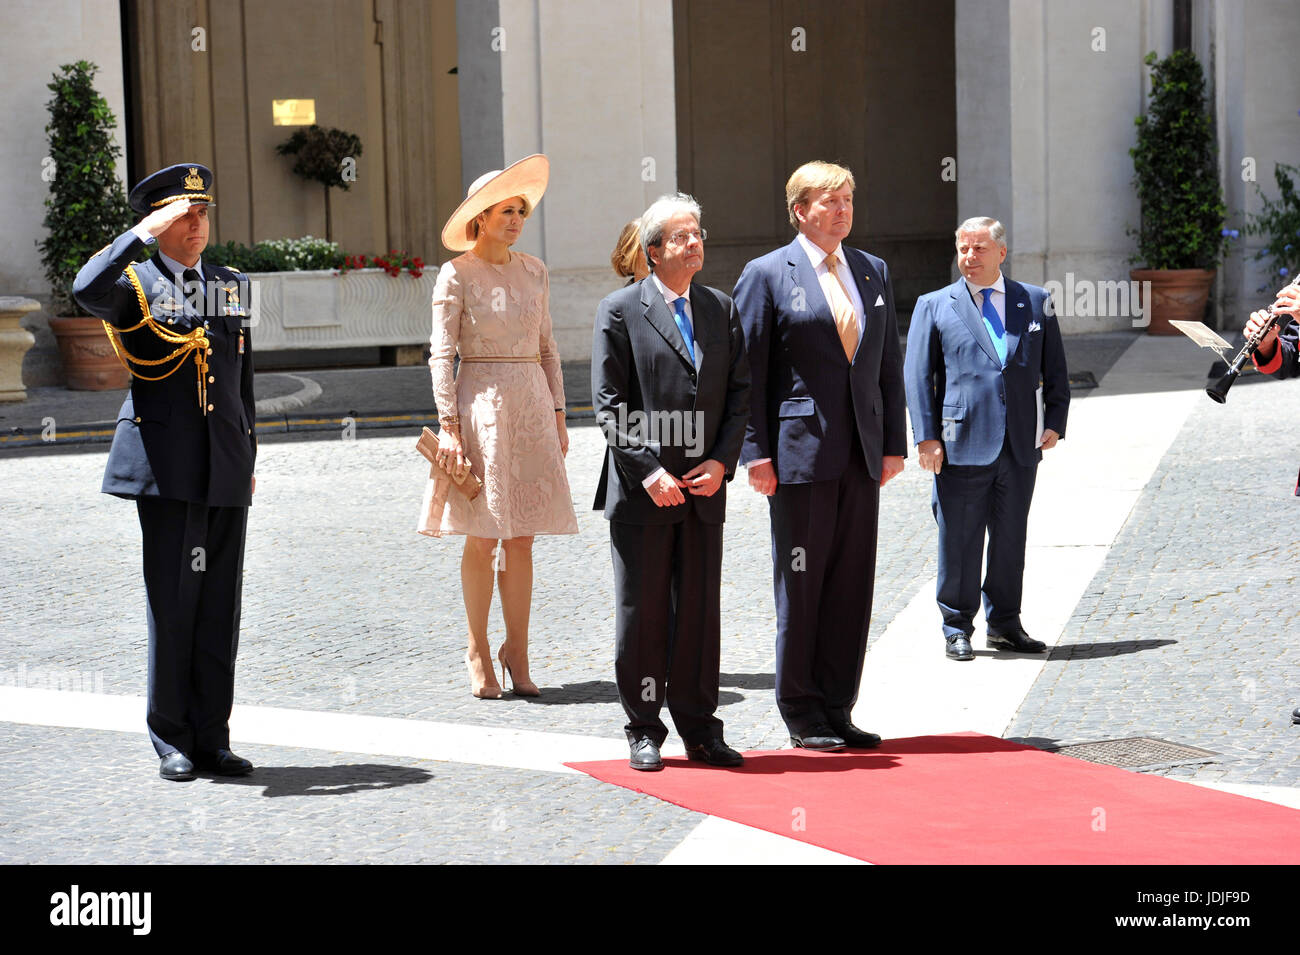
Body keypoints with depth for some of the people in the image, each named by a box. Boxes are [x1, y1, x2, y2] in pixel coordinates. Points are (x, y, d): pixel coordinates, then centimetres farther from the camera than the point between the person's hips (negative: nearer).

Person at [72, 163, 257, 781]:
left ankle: (213, 739, 12)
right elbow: (87, 290, -24)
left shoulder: (230, 285, 17)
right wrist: (142, 235, -20)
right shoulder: (136, 282, 1)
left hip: (226, 466, 5)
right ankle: (172, 742, 6)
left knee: (220, 602, 5)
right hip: (165, 463, -5)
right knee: (172, 601, -3)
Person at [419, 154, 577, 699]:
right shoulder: (457, 275, -4)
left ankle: (517, 653, 11)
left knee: (521, 539, 4)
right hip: (481, 405, -4)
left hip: (532, 407, 4)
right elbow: (441, 356, -6)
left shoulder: (534, 272, 11)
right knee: (483, 538, -1)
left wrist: (557, 416, 11)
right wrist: (449, 425, -12)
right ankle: (478, 653, 11)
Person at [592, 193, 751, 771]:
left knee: (701, 609, 7)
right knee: (642, 612, 3)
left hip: (704, 488, 4)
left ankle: (699, 728, 15)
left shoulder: (720, 309, 11)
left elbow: (740, 393, 10)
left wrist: (722, 461, -4)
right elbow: (608, 403, -6)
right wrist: (649, 471, -14)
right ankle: (644, 730, 12)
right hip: (641, 491, -4)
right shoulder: (620, 311, -2)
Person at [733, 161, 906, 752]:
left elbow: (889, 364, 15)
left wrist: (894, 442, 8)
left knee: (853, 583, 6)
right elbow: (748, 371, -4)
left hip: (861, 454, 5)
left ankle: (837, 709, 15)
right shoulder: (767, 275, -2)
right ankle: (801, 714, 10)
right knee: (801, 583, 1)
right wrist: (756, 452, -10)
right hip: (800, 451, -5)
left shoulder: (874, 272, 13)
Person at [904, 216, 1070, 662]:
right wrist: (926, 437, -8)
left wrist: (1055, 421, 3)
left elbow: (1055, 370, 14)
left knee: (1011, 538, 10)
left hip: (1021, 445, 2)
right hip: (962, 443, -2)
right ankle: (956, 628, 12)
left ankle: (1005, 624, 22)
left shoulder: (1036, 302, 11)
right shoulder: (934, 306, 5)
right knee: (959, 541, 1)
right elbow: (917, 375, 1)